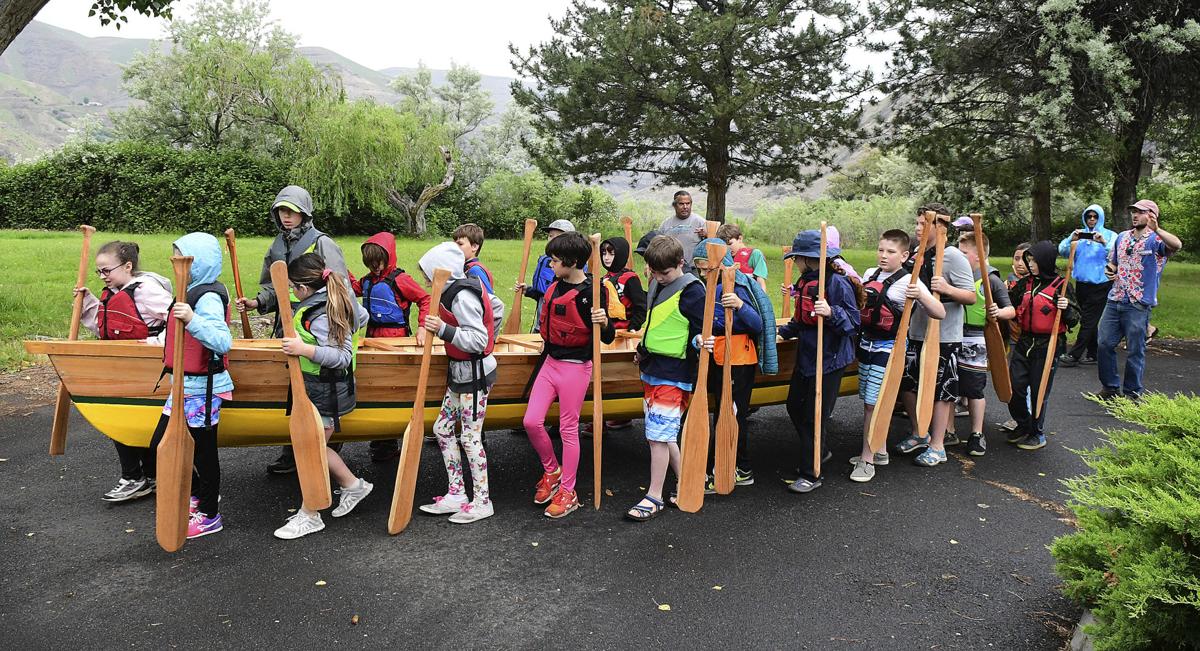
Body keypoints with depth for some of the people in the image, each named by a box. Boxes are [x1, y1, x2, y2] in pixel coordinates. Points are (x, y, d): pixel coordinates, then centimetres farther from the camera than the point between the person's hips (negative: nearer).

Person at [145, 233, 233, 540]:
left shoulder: (208, 298, -20)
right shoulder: (193, 292, 10)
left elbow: (223, 342, -35)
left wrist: (192, 320, -46)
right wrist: (158, 341, 37)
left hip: (202, 389, -10)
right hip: (185, 387, 10)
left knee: (203, 451, 5)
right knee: (158, 451, 17)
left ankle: (210, 514, 23)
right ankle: (199, 493, 36)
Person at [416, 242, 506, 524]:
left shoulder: (462, 297, -22)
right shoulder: (467, 286, 7)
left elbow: (478, 341, -25)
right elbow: (496, 306, 20)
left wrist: (443, 329, -29)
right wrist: (490, 338, 27)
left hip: (473, 374, -10)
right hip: (461, 373, 10)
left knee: (470, 437, -2)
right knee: (442, 429, 13)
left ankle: (482, 501, 11)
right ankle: (456, 495, 20)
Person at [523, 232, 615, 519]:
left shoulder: (591, 292, -16)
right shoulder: (555, 286, 6)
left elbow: (607, 338, -16)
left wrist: (605, 323, -34)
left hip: (575, 366, -7)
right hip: (550, 361, 7)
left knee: (568, 429, 3)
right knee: (532, 421, 2)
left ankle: (567, 492, 18)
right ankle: (551, 470, 26)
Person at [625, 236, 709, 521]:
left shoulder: (692, 291, -13)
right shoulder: (656, 286, 12)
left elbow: (700, 332, -12)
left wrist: (699, 342, -33)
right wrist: (643, 350, 28)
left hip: (674, 375, -9)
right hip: (651, 370, 9)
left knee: (658, 436, -6)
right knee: (663, 434, 15)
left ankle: (654, 497, 7)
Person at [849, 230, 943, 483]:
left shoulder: (908, 282, -11)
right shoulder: (870, 274, 9)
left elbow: (940, 313, -16)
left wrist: (921, 296, -33)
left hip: (888, 347, -7)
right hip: (867, 343, 7)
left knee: (873, 403, -6)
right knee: (870, 402, 13)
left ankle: (867, 459, 4)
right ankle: (880, 451, 27)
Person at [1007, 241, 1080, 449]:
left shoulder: (1061, 286, -8)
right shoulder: (1025, 283, 6)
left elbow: (1074, 319, -5)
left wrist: (1067, 308, -25)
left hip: (1047, 346, -5)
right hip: (1024, 342, 5)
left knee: (1039, 391, 4)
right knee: (1014, 386, 5)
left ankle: (1037, 434, 21)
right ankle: (1023, 425, 27)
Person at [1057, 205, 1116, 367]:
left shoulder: (1110, 235, 1)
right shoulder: (1078, 234, 9)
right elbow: (1062, 251, -1)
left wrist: (1104, 242, -29)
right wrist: (1071, 240, -20)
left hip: (1100, 284, -4)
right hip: (1081, 283, 4)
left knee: (1088, 320, -4)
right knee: (1090, 321, 11)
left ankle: (1074, 355, -2)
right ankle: (1092, 354, 20)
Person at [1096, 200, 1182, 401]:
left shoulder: (1156, 241, -7)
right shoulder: (1122, 237, 13)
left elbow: (1177, 245, -30)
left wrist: (1156, 229, -45)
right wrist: (1110, 271, 1)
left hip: (1139, 305, -6)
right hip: (1114, 301, 6)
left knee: (1135, 350, 3)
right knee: (1104, 344, 5)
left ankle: (1132, 392, 16)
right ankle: (1110, 387, 19)